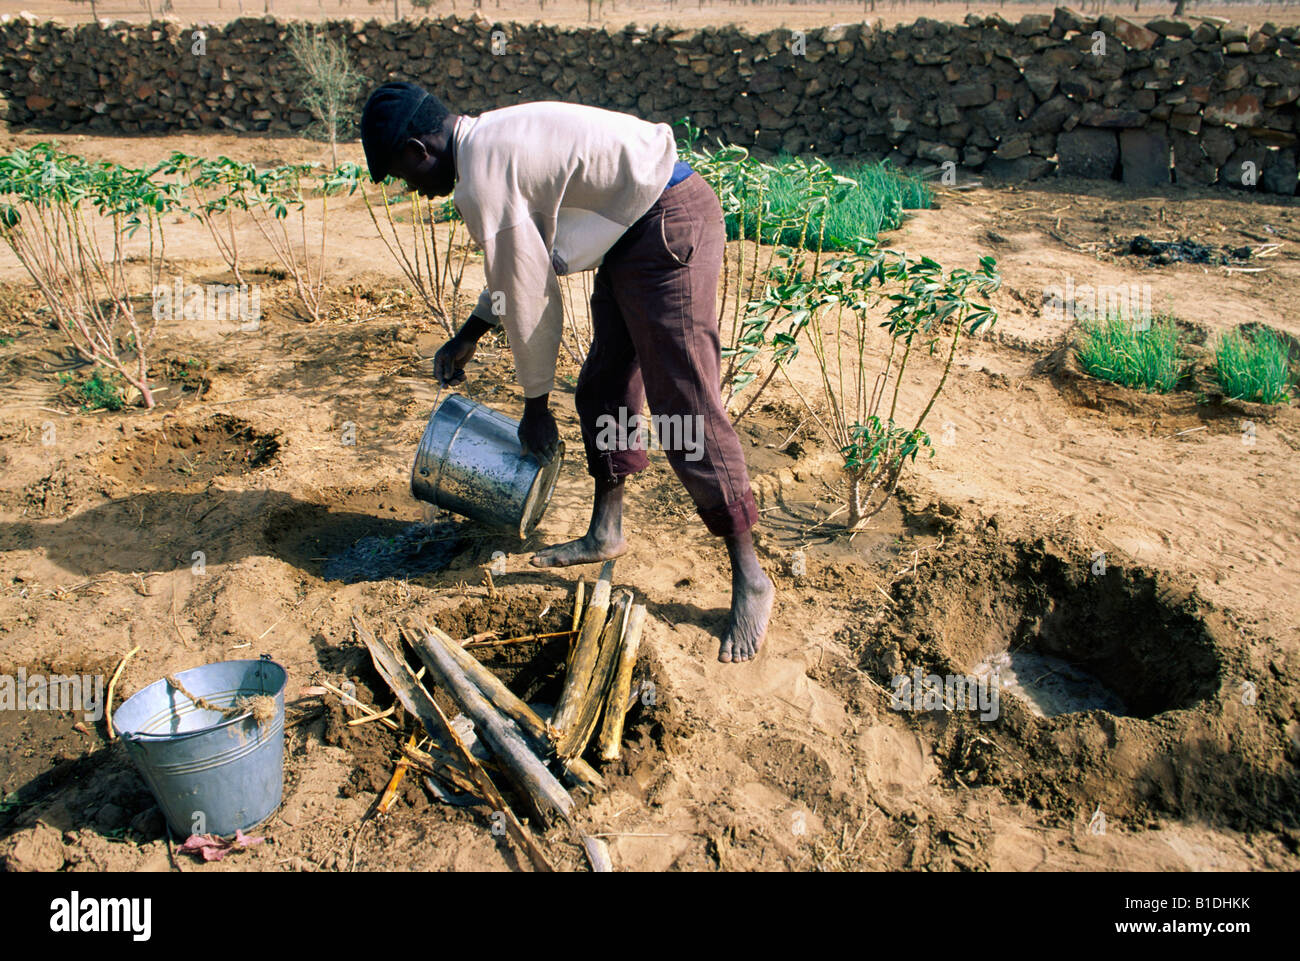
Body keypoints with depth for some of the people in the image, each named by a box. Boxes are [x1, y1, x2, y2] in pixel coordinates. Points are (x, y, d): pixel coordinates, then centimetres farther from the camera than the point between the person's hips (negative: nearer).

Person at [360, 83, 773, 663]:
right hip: (637, 233, 11)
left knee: (685, 407, -10)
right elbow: (521, 262, 25)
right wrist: (469, 337, 30)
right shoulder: (494, 139, 15)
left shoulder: (481, 179, -16)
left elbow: (529, 294, -11)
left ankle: (749, 578, -3)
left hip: (671, 229, -11)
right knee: (603, 386, 15)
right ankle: (606, 532, 29)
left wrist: (534, 405, 1)